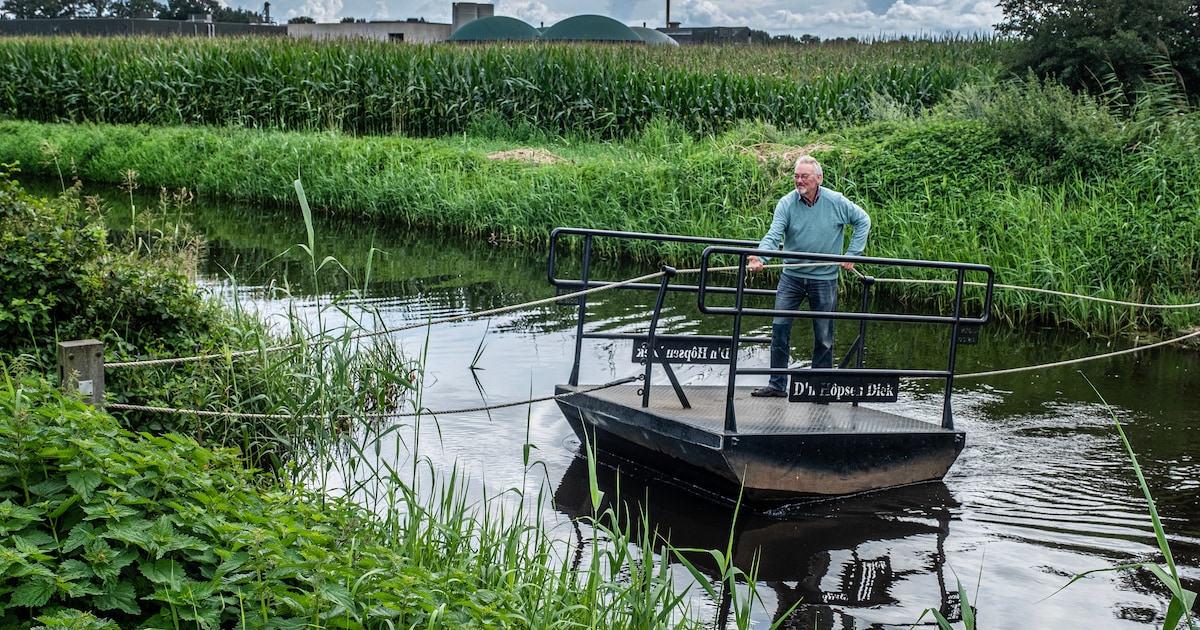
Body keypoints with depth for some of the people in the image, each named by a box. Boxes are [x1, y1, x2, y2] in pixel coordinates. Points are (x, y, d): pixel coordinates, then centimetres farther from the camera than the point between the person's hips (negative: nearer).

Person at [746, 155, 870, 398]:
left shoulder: (836, 202, -6)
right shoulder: (787, 203, -7)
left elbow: (863, 221, 7)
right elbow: (774, 235, -18)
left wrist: (852, 254, 0)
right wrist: (760, 257, -37)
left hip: (824, 279, -1)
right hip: (792, 276, 1)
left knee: (823, 336, 6)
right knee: (779, 328, -2)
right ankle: (777, 384, 7)